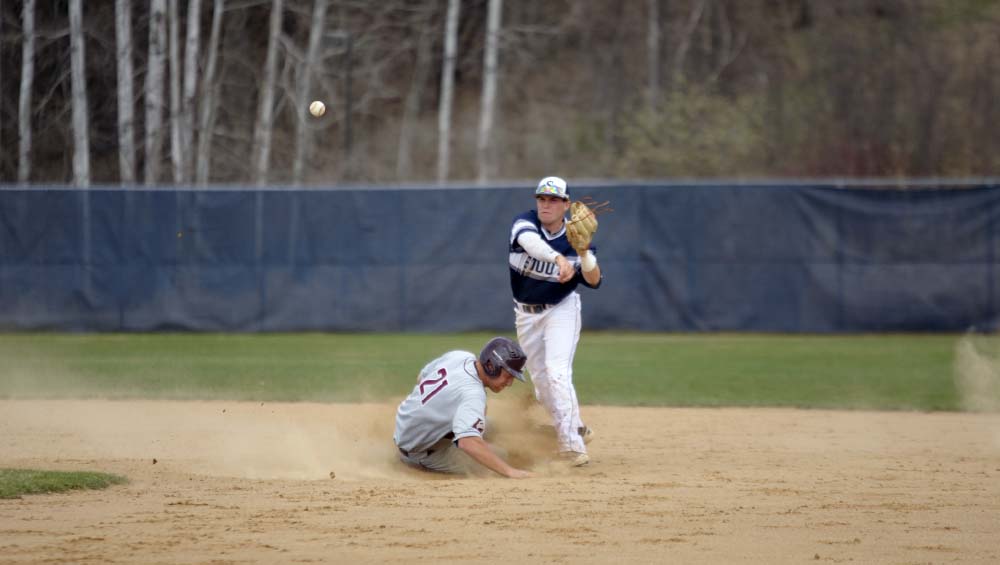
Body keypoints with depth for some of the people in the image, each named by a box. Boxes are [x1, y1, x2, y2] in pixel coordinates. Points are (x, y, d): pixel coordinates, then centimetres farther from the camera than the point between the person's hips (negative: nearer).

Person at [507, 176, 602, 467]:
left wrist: (583, 252, -35)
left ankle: (571, 442, -20)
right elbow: (530, 241, -40)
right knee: (540, 380, 10)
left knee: (557, 372, -20)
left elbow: (593, 281, -18)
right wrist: (559, 259, -57)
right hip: (526, 313, 3)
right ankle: (575, 429, 31)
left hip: (561, 310, -3)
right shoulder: (525, 222, -15)